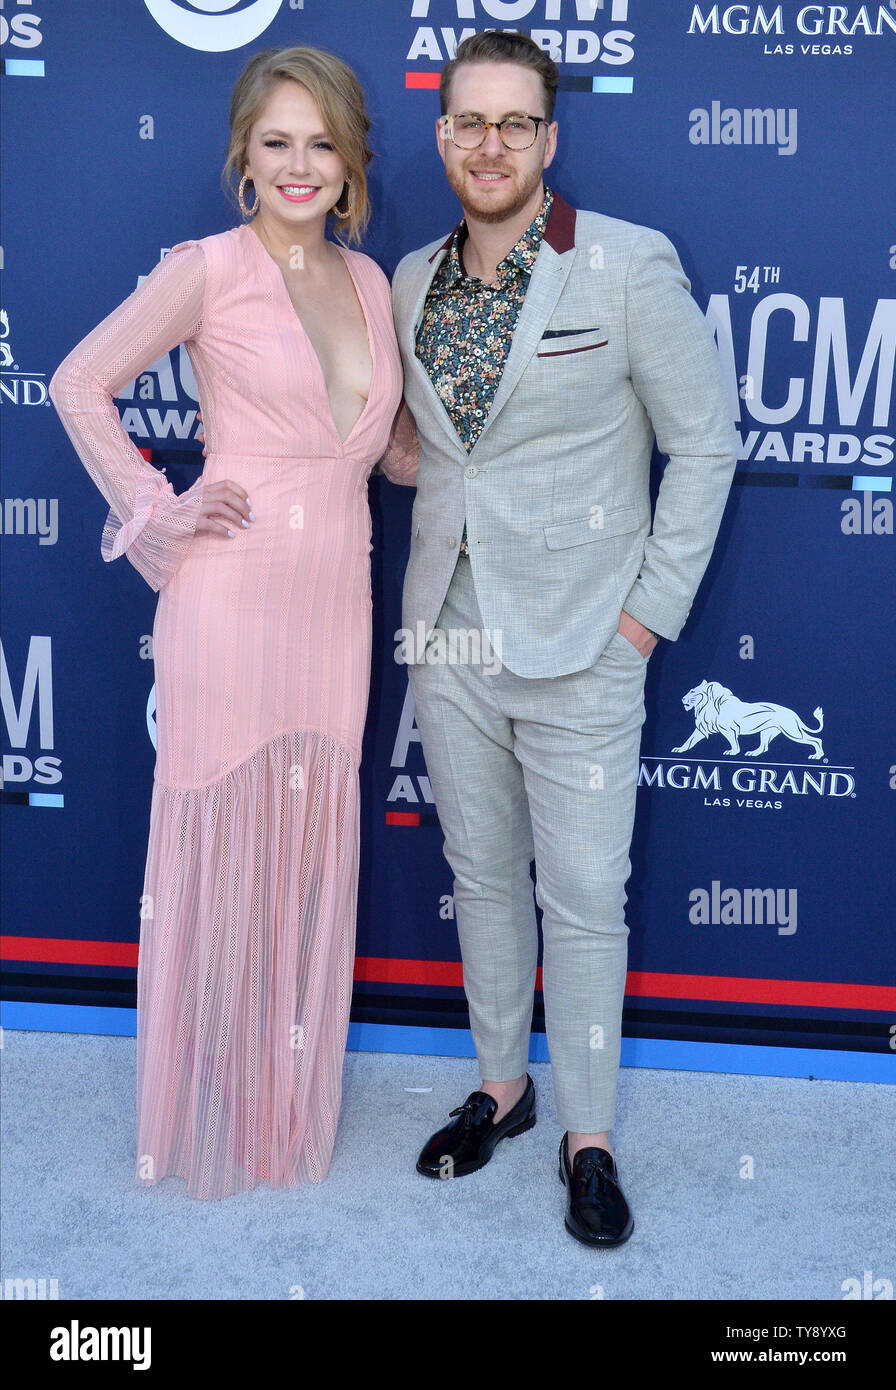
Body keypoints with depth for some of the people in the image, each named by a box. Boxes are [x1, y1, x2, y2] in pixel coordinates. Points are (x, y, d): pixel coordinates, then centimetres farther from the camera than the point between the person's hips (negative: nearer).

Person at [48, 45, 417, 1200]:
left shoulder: (369, 281, 12)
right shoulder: (207, 269, -4)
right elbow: (80, 383, -1)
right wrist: (155, 511, -6)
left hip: (334, 602, 5)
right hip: (229, 595, -5)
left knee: (310, 848, 12)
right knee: (221, 845, 5)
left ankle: (291, 1101, 30)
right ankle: (210, 1110, 23)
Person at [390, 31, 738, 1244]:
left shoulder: (631, 267, -9)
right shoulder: (412, 279, 6)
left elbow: (706, 443, -5)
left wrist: (651, 608, -8)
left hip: (579, 647, -4)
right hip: (448, 639, 5)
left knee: (584, 899, 3)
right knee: (482, 878, 15)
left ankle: (588, 1136, 20)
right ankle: (502, 1086, 34)